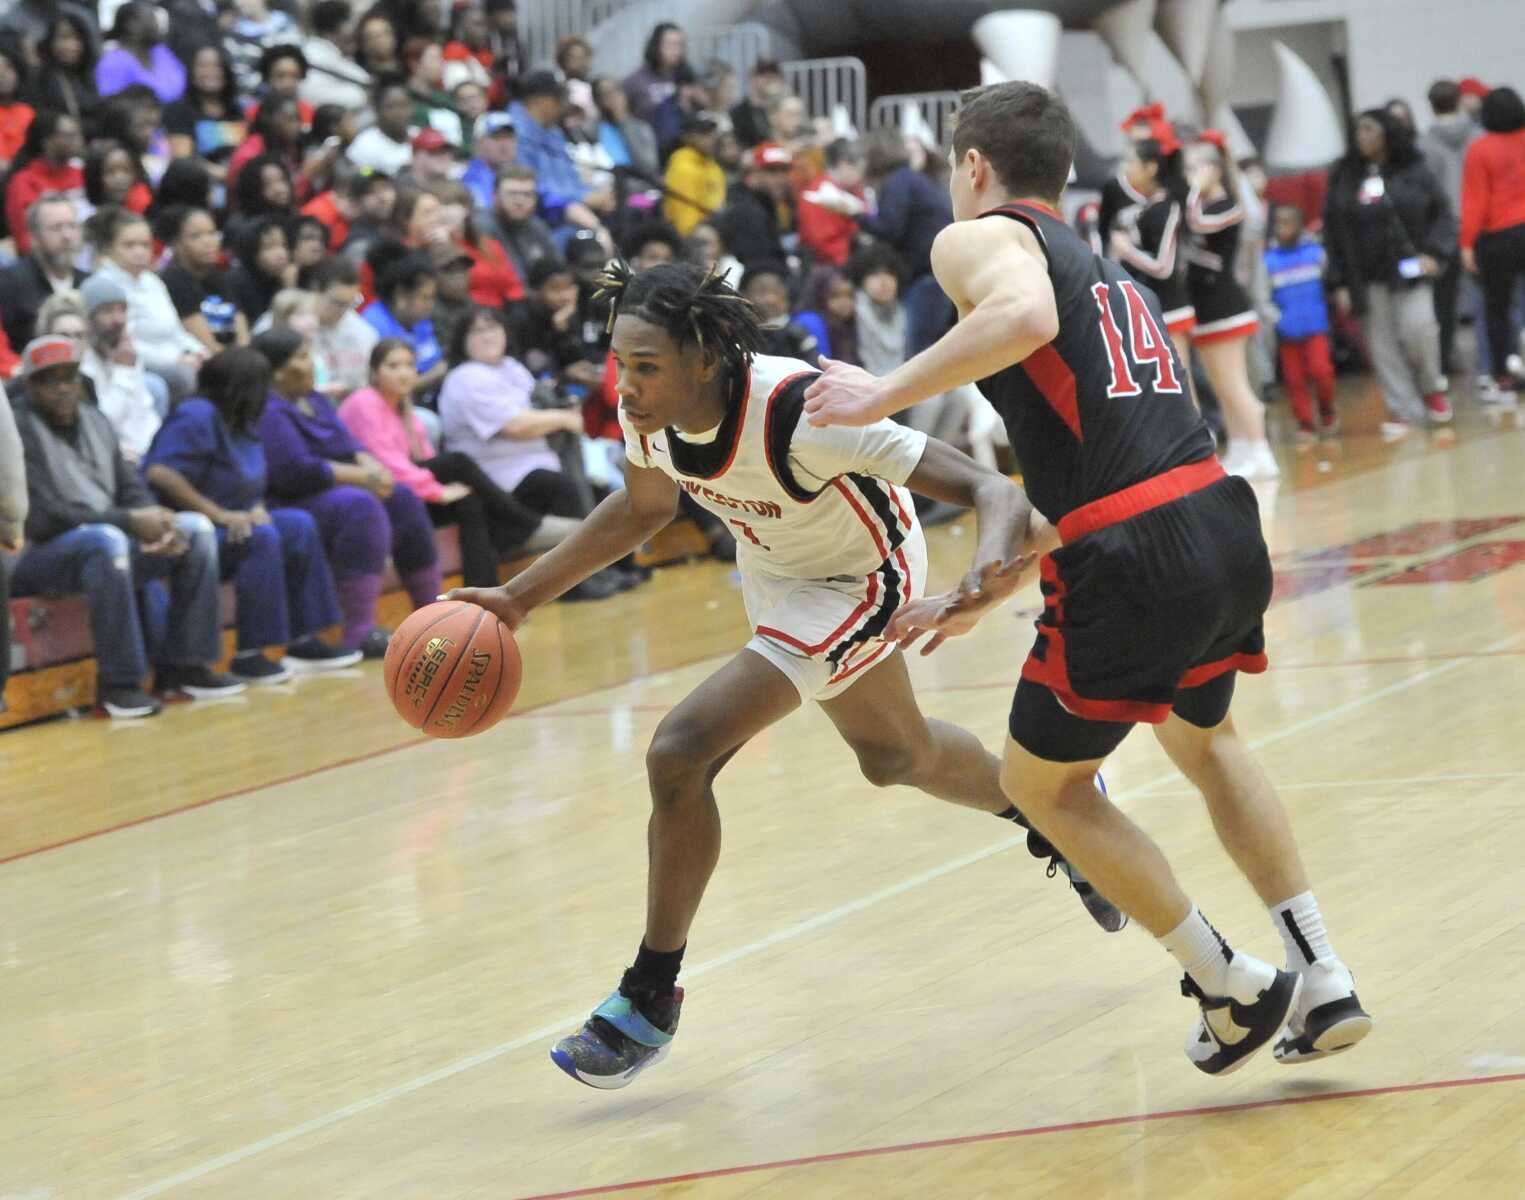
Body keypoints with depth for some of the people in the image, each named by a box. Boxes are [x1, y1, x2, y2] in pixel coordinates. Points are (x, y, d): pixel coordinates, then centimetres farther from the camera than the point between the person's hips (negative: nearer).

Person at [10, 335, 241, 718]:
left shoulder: (95, 421, 10)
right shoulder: (20, 431, -13)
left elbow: (130, 487, 12)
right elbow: (43, 518, -21)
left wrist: (157, 520, -13)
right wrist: (130, 521, -23)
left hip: (109, 542, 8)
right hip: (39, 556, -8)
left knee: (196, 528, -3)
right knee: (106, 540, -38)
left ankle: (182, 665, -4)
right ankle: (117, 681, -32)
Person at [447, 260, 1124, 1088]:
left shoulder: (801, 414, -41)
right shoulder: (647, 411, -22)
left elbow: (990, 490, -41)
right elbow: (644, 507, 3)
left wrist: (983, 576, -62)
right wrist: (520, 597, -3)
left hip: (859, 580, -7)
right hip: (776, 577, 7)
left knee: (681, 754, -21)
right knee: (894, 757, 29)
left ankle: (650, 1001, -4)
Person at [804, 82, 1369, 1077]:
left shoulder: (978, 239, 3)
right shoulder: (1102, 268, 27)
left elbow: (1025, 316, -23)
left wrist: (887, 393, -14)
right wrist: (978, 598, 34)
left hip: (1136, 560, -8)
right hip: (1228, 521, 8)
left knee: (1042, 783, 17)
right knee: (1203, 737, 35)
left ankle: (1236, 990, 16)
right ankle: (1324, 983, 28)